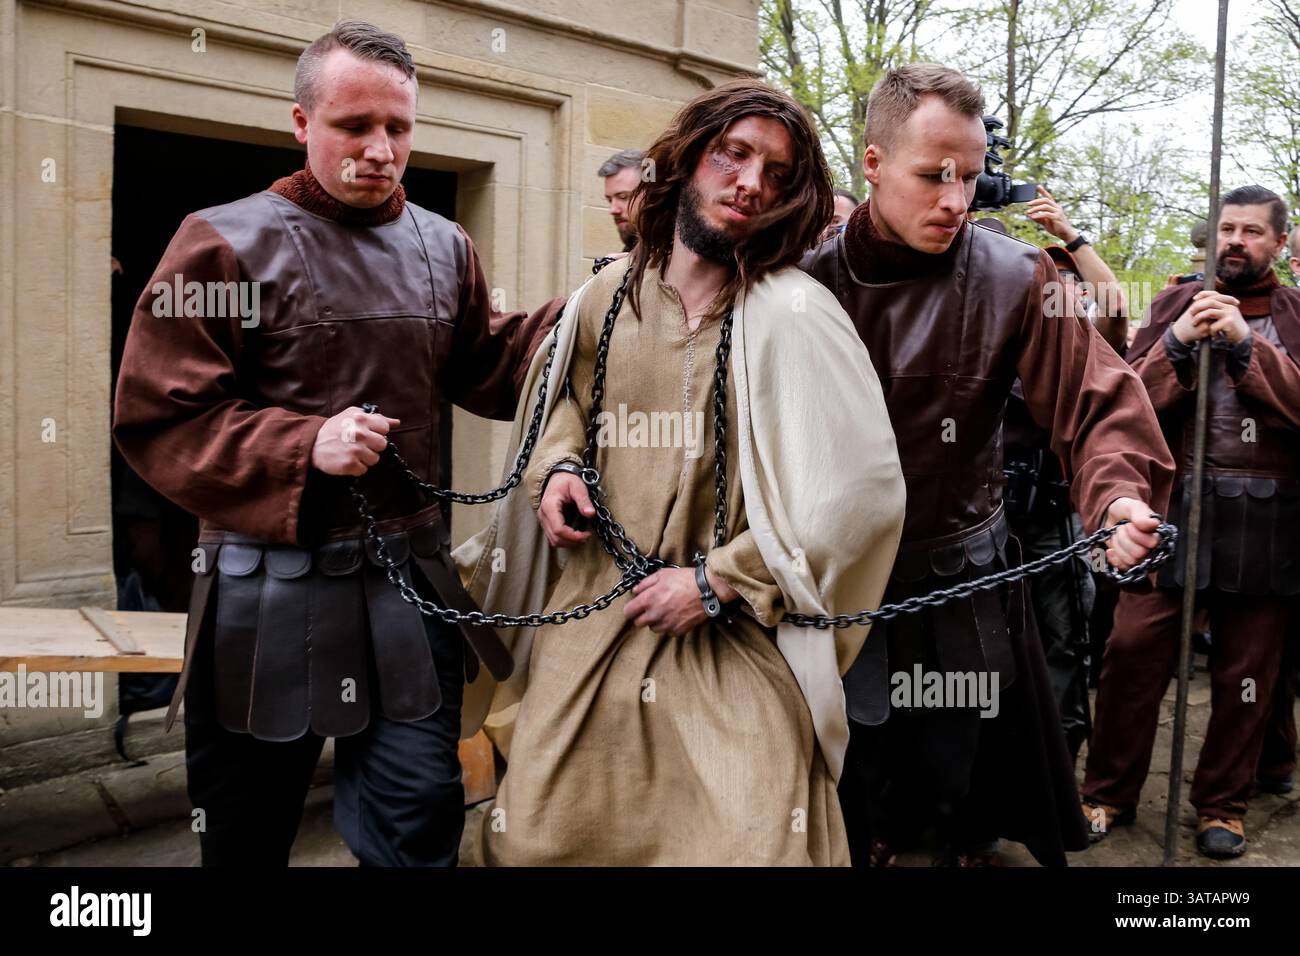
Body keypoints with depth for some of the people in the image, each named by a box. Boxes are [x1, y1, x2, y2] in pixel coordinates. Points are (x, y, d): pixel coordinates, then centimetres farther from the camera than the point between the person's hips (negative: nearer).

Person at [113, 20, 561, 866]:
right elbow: (158, 417, -8)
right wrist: (305, 446, -20)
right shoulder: (226, 244, -7)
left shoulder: (445, 248, 9)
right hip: (269, 591, -3)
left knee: (422, 833, 10)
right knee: (247, 836, 15)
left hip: (411, 581, 4)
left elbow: (487, 369, 17)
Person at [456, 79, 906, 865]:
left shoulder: (792, 316, -15)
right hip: (589, 621, 5)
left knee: (748, 846, 0)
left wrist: (718, 580, -16)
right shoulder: (609, 293, 2)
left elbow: (865, 487, -18)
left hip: (730, 649, -4)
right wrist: (559, 466, 0)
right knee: (532, 838, 11)